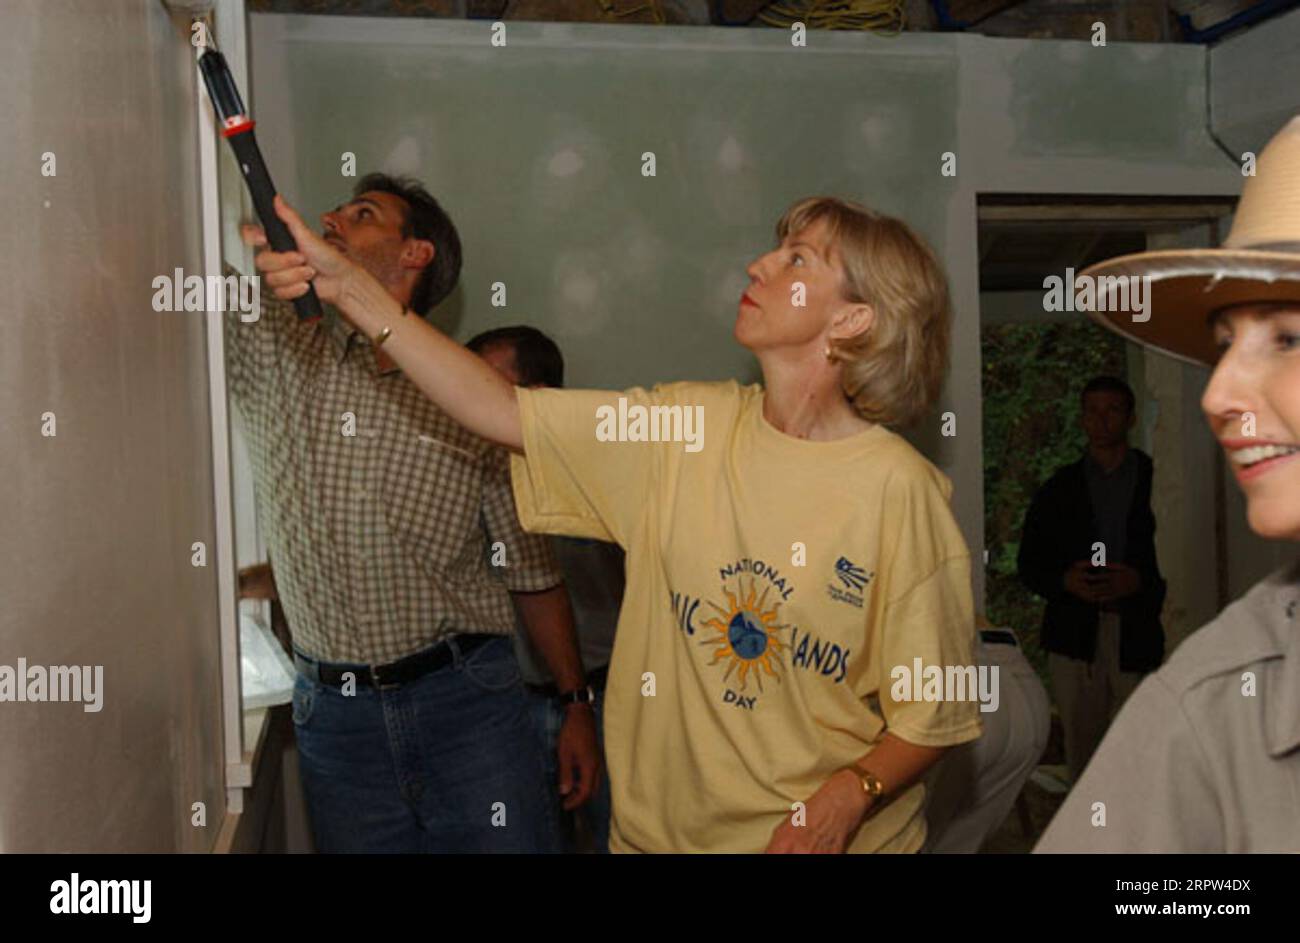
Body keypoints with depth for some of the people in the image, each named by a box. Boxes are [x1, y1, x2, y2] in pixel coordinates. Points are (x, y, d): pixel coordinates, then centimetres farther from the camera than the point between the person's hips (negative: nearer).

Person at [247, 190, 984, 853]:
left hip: (834, 836, -4)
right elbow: (502, 411, -6)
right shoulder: (686, 427, -4)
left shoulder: (899, 489, -16)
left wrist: (848, 797, -26)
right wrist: (349, 284, -10)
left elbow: (934, 712, -10)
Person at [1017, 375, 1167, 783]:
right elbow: (1029, 564, 11)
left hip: (1138, 637, -2)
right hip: (1075, 639, 2)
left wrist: (1140, 582, -15)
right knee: (1082, 747, 4)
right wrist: (1065, 581, -7)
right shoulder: (1059, 489, 13)